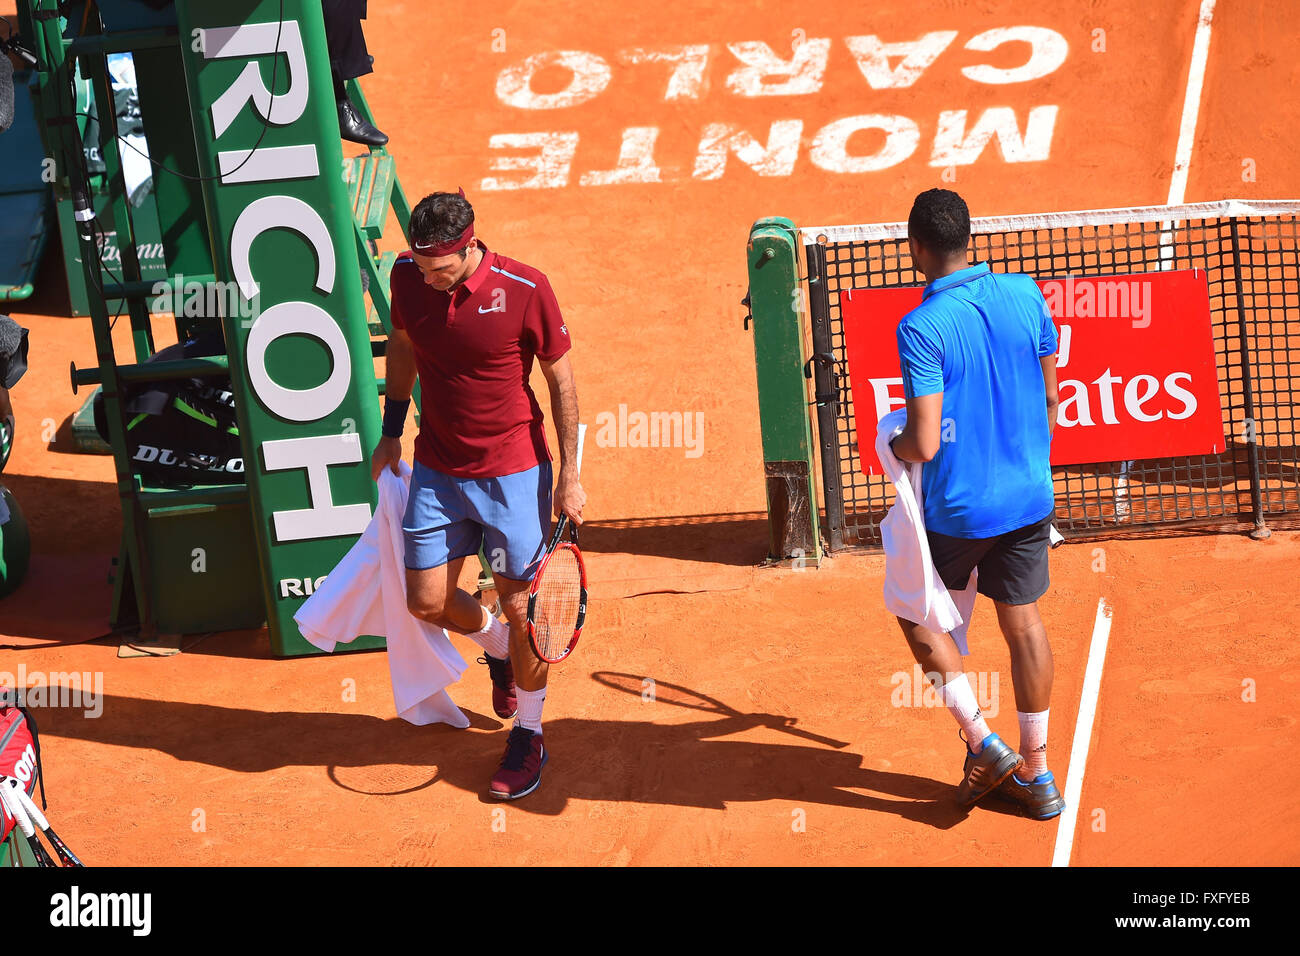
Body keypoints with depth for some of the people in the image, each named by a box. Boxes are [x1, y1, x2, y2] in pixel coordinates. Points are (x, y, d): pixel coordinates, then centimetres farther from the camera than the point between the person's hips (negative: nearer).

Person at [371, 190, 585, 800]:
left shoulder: (525, 289, -19)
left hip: (513, 473, -4)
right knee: (427, 602, 4)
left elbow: (561, 380, -8)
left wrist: (569, 475, -7)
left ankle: (528, 738, 22)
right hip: (436, 470, 4)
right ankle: (499, 649, 37)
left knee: (518, 606, 2)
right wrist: (391, 431, 15)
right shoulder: (407, 277, -8)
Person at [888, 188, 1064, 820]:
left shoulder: (921, 328, -20)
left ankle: (982, 741, 10)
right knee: (1023, 623, 15)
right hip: (1030, 496, 5)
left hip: (957, 508, -5)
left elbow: (925, 443, -22)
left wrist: (891, 446, 0)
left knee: (915, 612, 18)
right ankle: (1034, 774, 21)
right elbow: (1051, 395, 9)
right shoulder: (1024, 294, -2)